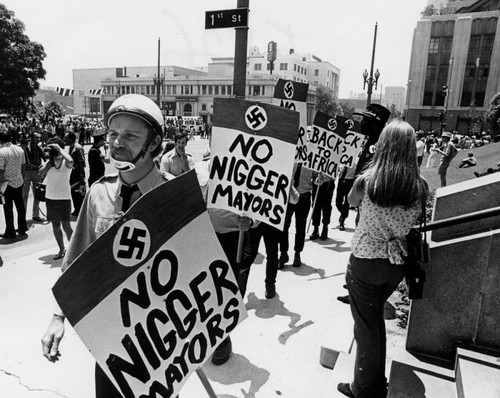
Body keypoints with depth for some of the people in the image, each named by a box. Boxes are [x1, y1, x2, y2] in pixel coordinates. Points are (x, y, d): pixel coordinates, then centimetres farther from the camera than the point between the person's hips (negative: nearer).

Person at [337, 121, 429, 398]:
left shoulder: (366, 181, -18)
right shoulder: (419, 187, -10)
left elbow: (352, 202, 4)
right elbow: (414, 222, 6)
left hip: (365, 262, -4)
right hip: (397, 263, 5)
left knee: (367, 326, 12)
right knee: (376, 318, 26)